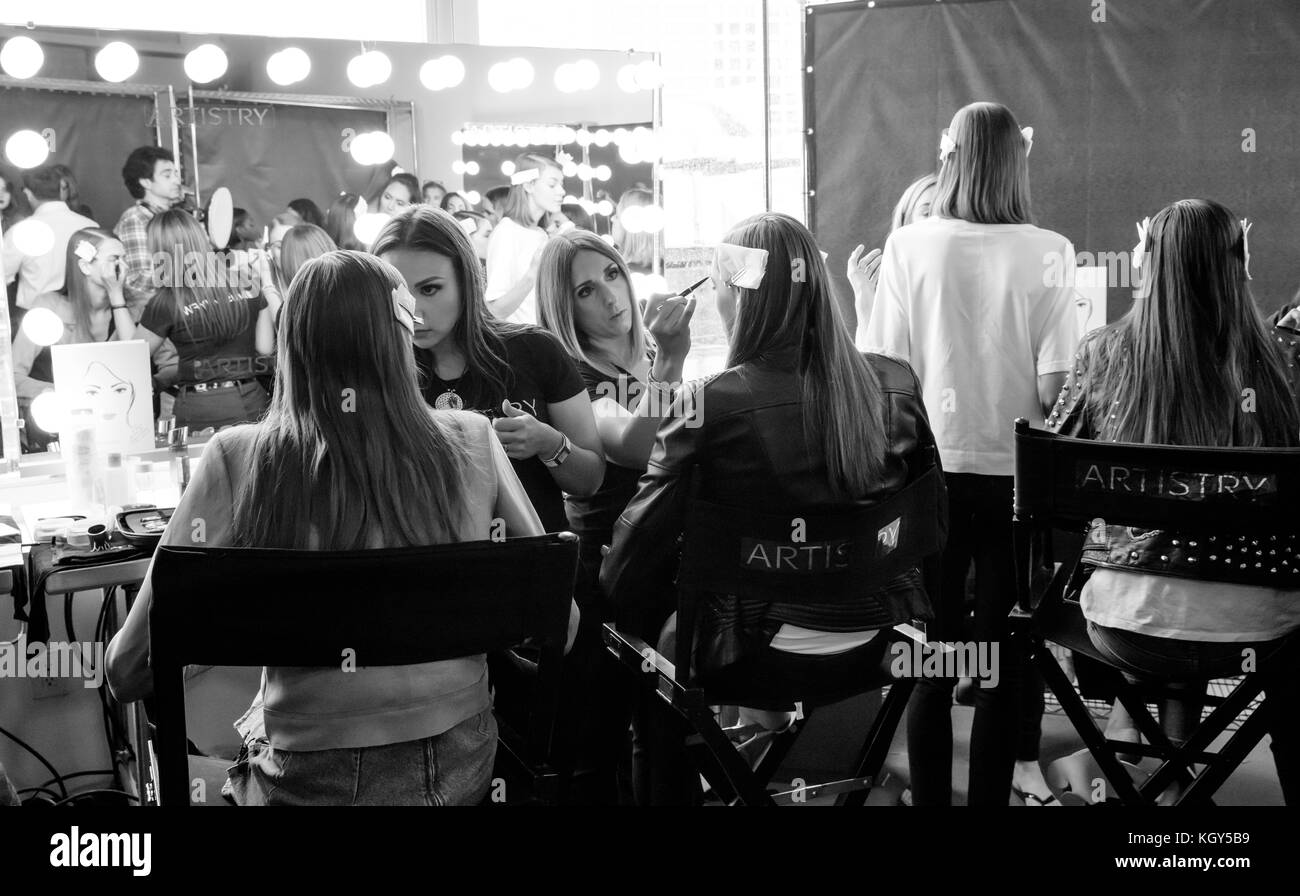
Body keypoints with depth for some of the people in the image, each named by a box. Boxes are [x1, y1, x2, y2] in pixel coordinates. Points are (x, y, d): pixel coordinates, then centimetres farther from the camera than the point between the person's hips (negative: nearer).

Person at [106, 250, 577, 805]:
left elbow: (128, 673, -12)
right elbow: (561, 624, -1)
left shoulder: (237, 462, -14)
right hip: (460, 762, 3)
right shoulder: (473, 443, -8)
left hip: (311, 780, -3)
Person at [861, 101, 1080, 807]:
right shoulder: (1047, 252, -8)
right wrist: (1041, 435, 9)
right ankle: (992, 788, 19)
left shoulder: (908, 246, -6)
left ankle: (929, 793, 20)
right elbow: (1055, 384, -8)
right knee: (1004, 652, 10)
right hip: (1015, 469, 0)